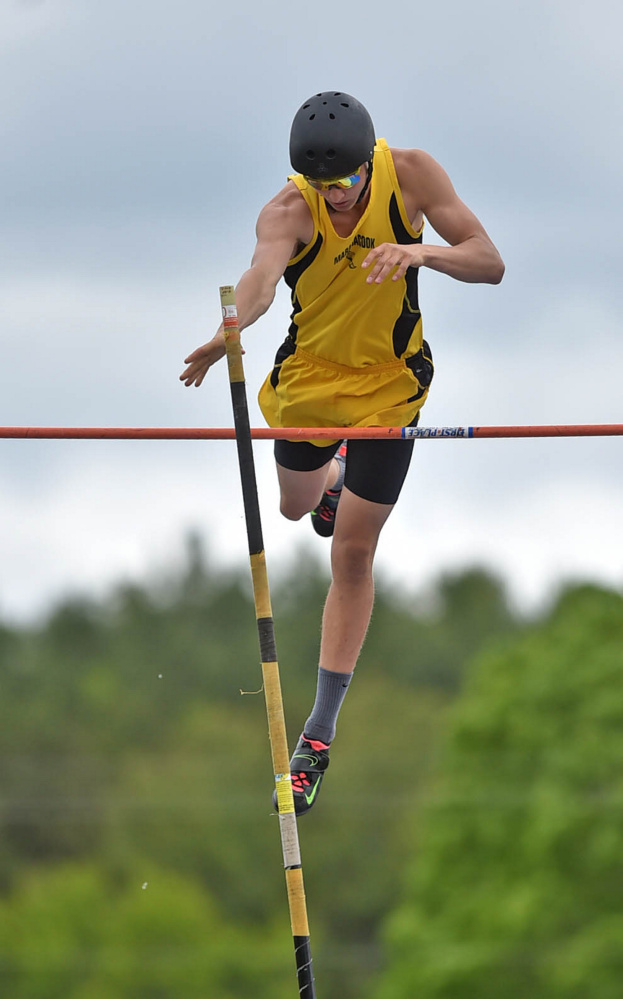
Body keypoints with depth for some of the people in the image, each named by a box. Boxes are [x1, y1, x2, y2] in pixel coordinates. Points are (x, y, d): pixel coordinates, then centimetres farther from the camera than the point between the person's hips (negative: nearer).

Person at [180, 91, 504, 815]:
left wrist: (422, 251, -41)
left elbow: (490, 264, -21)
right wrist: (232, 326, -71)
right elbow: (263, 272, -48)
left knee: (352, 554, -1)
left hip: (388, 384, -1)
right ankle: (335, 474, 67)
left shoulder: (411, 175, -23)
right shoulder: (289, 210, -27)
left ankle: (321, 731, 6)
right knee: (298, 507, 27)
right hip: (309, 372, 1)